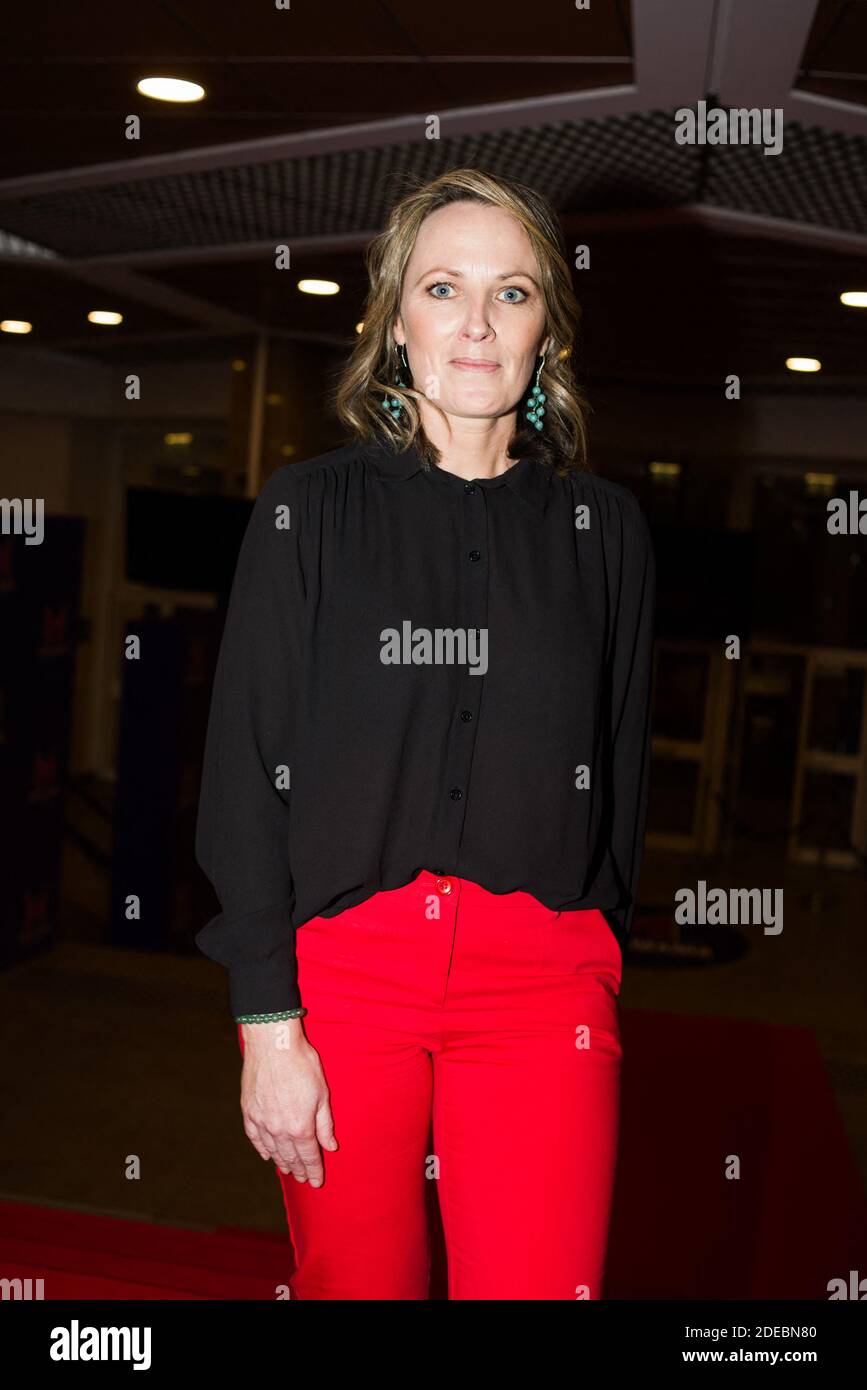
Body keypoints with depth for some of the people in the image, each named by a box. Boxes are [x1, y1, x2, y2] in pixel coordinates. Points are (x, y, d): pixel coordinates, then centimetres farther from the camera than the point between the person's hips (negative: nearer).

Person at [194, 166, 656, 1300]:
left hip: (543, 975, 1)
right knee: (352, 1279, 11)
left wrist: (596, 972, 8)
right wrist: (267, 1021, -7)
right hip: (339, 966, 0)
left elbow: (622, 772, 10)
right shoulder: (308, 510, 1)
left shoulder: (605, 529, 6)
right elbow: (244, 769, -2)